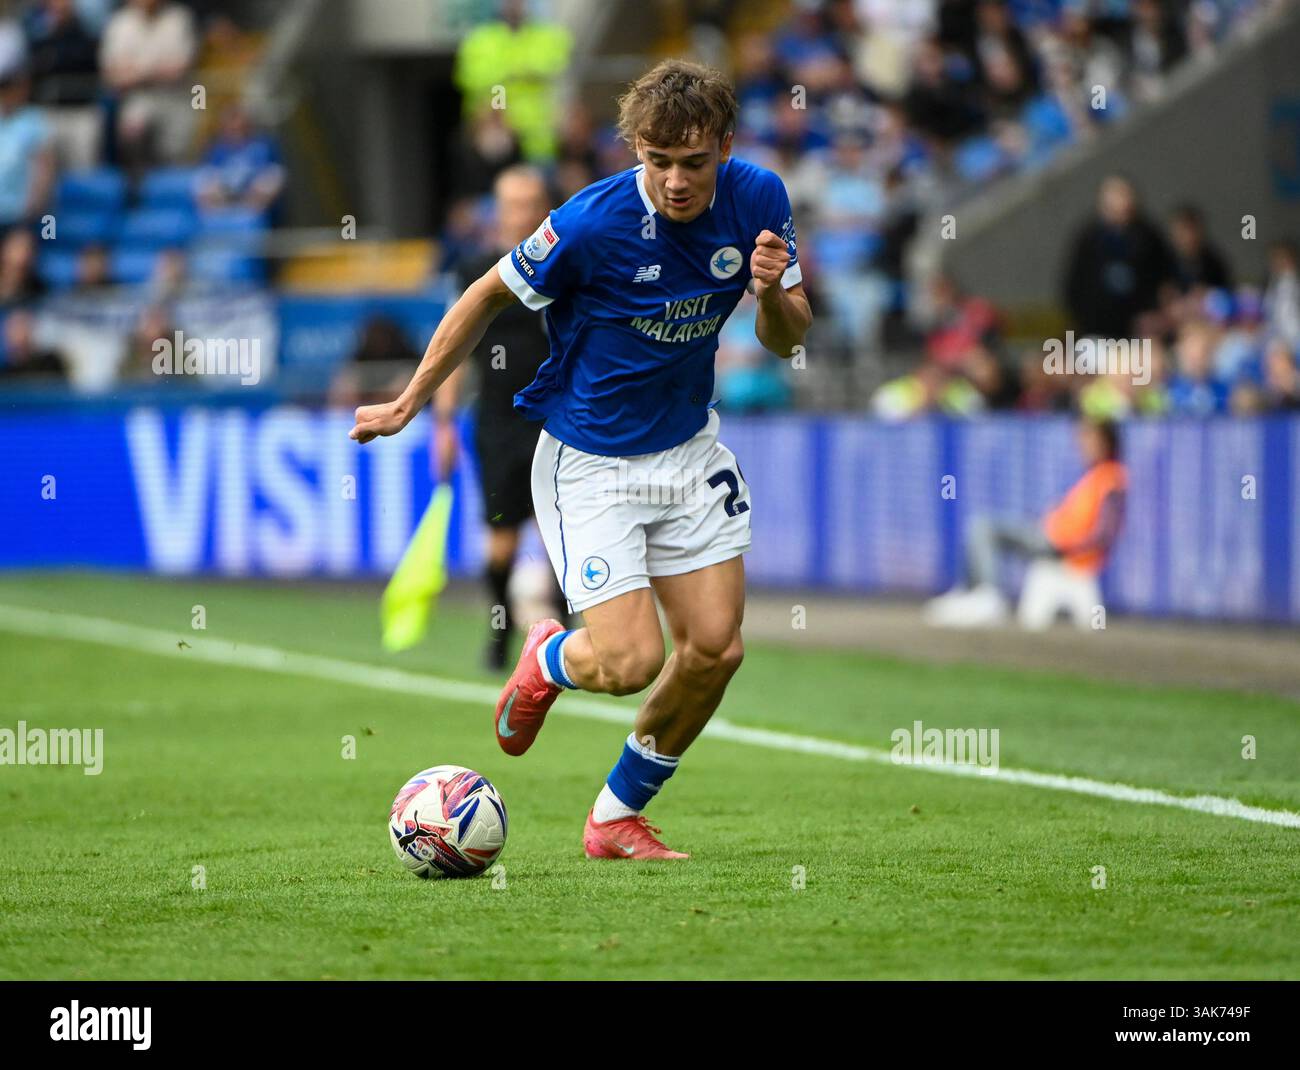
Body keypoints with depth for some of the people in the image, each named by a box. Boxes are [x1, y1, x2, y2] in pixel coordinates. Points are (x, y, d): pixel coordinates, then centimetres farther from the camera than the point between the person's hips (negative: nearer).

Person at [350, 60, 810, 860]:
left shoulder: (757, 200, -10)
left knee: (716, 649, -1)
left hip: (689, 450, 5)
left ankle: (617, 817, 19)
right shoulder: (594, 223, -24)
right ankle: (549, 662, 23)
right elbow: (490, 296, -8)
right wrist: (410, 403, -1)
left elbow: (787, 340, 1)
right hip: (589, 463, -5)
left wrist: (774, 292, -23)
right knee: (631, 661, -15)